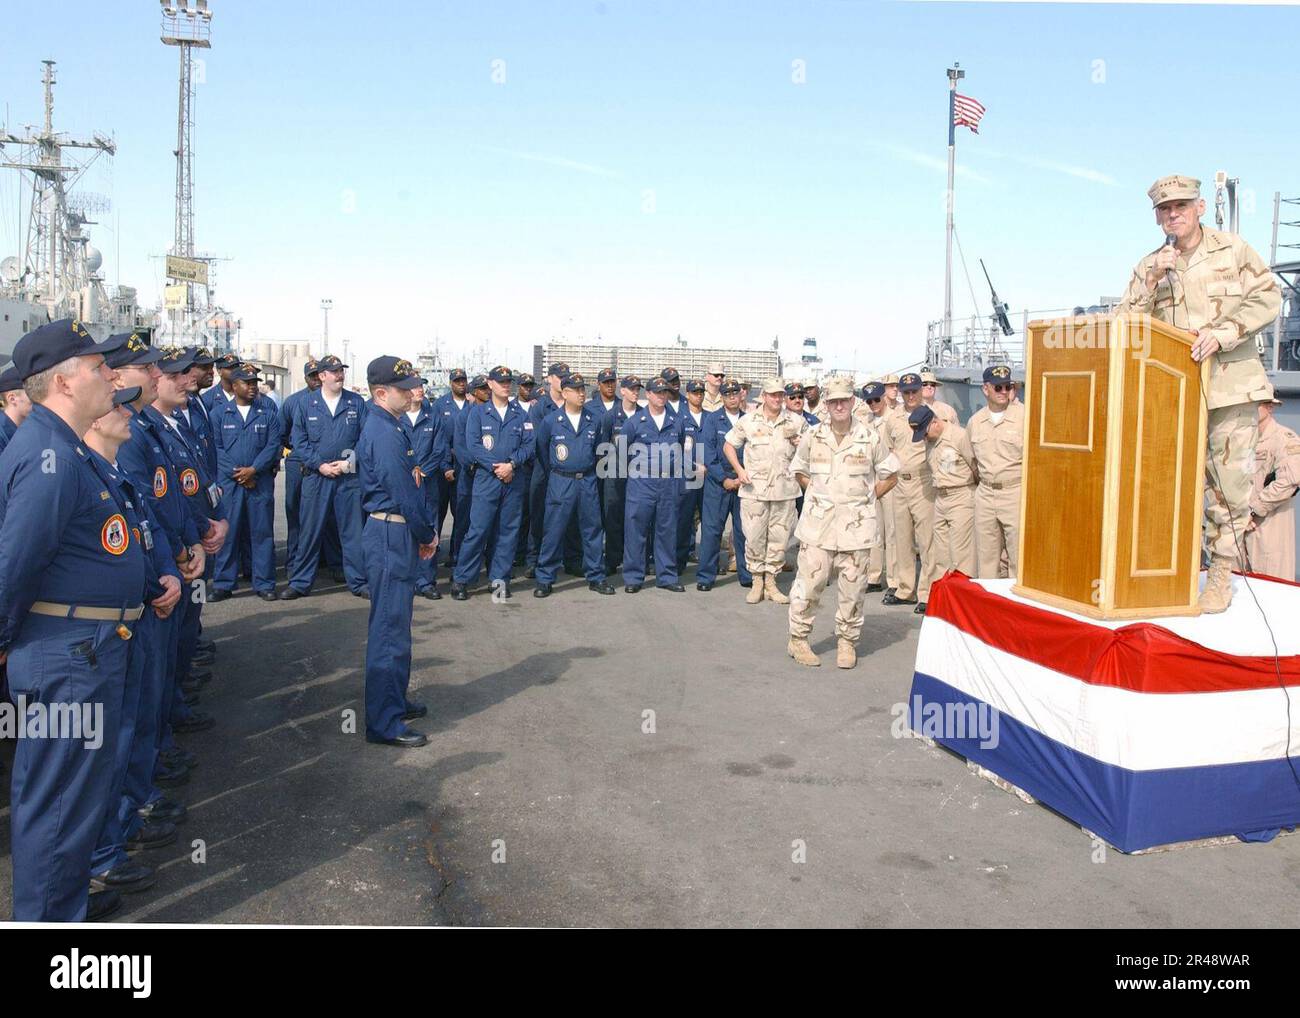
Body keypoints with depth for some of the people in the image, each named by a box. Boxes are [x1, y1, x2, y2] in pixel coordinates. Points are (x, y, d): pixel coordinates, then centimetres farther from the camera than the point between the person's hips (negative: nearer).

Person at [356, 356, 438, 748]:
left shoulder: (391, 427, 14)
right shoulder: (384, 433, -18)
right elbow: (402, 493, -20)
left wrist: (426, 532, 10)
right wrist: (427, 535, -8)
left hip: (398, 534, 11)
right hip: (391, 536, -11)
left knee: (397, 624, 19)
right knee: (389, 628, -6)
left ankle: (395, 701, 33)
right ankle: (384, 723, 0)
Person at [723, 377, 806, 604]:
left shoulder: (797, 421, 7)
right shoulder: (748, 420, 3)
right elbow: (728, 445, 11)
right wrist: (739, 470, -2)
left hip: (784, 489, 2)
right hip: (754, 488, -1)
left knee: (779, 537, 4)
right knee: (754, 536, -2)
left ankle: (770, 582, 17)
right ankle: (757, 581, 13)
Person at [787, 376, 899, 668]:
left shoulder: (870, 438, 0)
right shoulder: (812, 437, 3)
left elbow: (889, 475, 11)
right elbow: (799, 471, 18)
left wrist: (866, 498, 5)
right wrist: (819, 496, 9)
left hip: (856, 523, 0)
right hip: (818, 522, 0)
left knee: (852, 586, 3)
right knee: (809, 581, -1)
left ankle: (847, 642, 17)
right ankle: (797, 638, 12)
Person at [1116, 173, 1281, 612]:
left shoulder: (1233, 250, 7)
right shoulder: (1149, 267, 12)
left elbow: (1266, 298, -1)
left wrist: (1222, 333, -13)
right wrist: (1155, 281, -11)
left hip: (1231, 385, -2)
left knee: (1230, 481, -4)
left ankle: (1221, 574, 4)